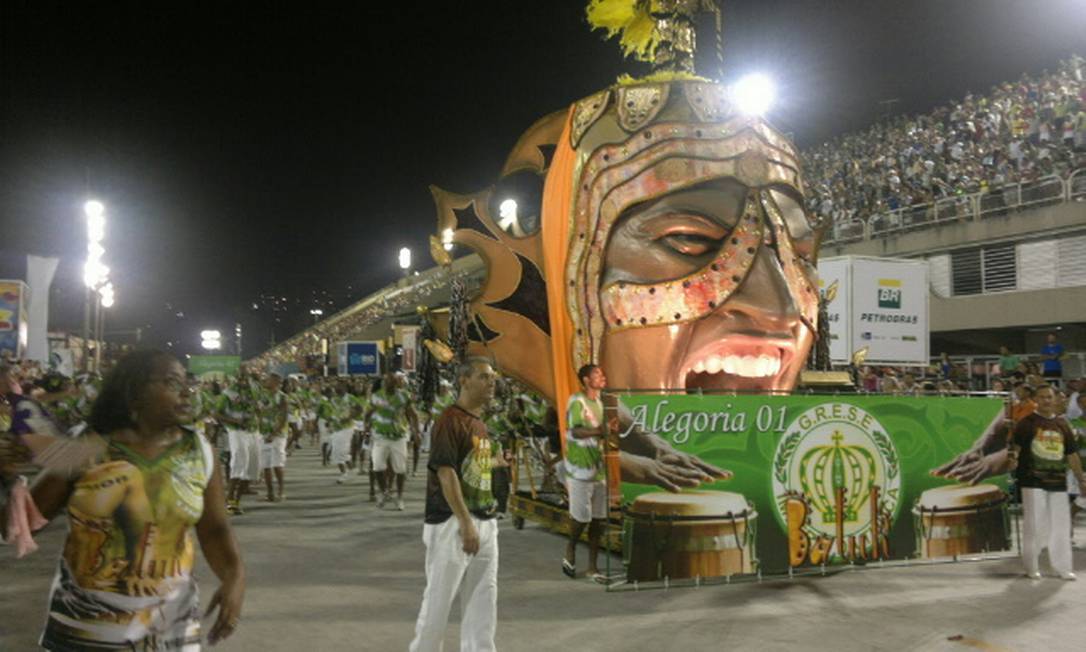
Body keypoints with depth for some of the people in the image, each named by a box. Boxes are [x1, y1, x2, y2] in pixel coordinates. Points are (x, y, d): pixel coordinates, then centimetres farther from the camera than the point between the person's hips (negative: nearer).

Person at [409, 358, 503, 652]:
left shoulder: (478, 422, 14)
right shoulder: (450, 420, -14)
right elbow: (446, 473, -21)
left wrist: (494, 462, 37)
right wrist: (466, 523, -24)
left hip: (484, 521, 9)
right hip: (452, 522, -9)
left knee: (483, 598, 11)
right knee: (439, 597, 2)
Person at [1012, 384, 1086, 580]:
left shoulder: (1062, 424, 13)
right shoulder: (1027, 422, -2)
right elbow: (1014, 446, -8)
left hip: (1058, 481, 5)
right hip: (1033, 481, -5)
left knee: (1061, 524, 8)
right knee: (1034, 524, -2)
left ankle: (1062, 567, 19)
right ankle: (1031, 567, 10)